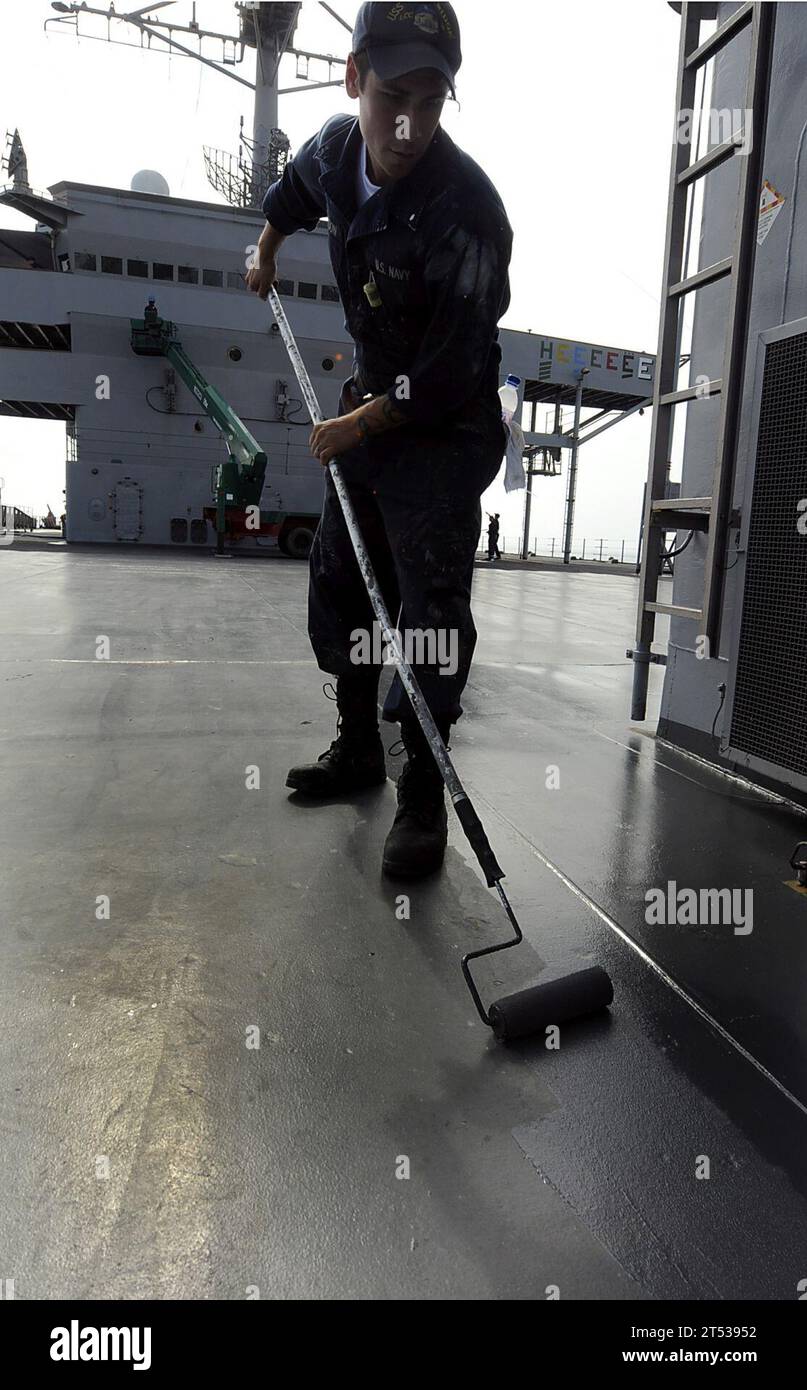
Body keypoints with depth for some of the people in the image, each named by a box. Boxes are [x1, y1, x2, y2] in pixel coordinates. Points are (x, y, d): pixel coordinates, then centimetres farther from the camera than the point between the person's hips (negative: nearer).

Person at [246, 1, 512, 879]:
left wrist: (357, 426, -16)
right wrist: (266, 252, 36)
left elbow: (451, 374, -25)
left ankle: (424, 799, 1)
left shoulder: (466, 211, -25)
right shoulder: (337, 147, -3)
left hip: (444, 431, -7)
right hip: (370, 404, 8)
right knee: (337, 584, 12)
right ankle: (358, 747, 30)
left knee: (430, 606, -13)